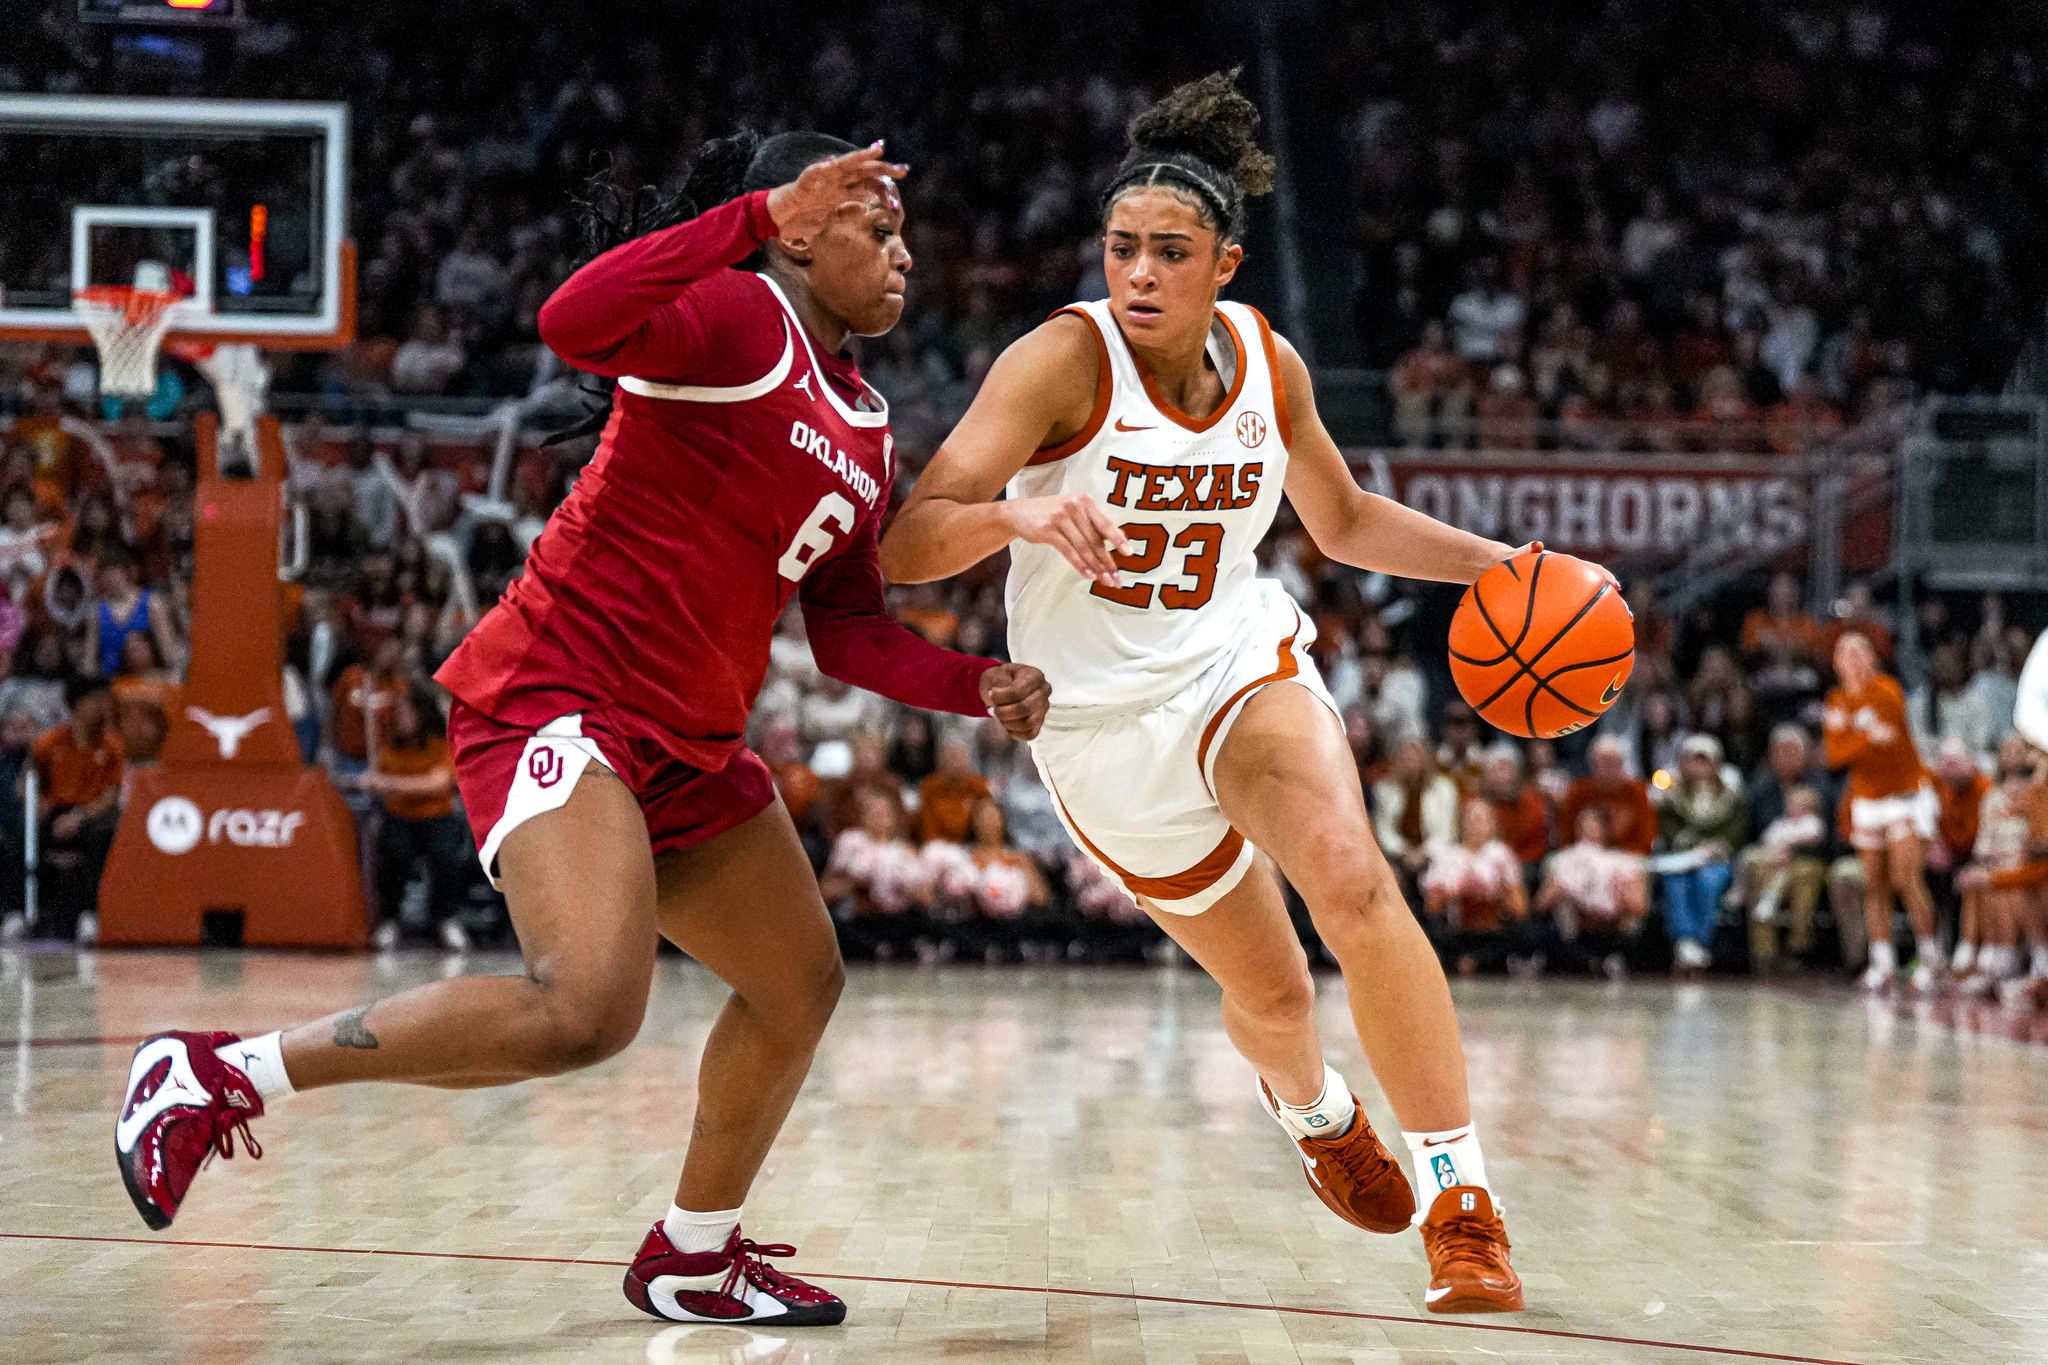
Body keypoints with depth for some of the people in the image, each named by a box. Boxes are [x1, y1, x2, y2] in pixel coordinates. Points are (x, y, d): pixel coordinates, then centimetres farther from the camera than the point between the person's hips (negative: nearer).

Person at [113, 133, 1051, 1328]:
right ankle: (217, 1075, -13)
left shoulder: (866, 432, 16)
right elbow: (577, 322, -31)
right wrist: (764, 213, -33)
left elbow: (847, 631, 19)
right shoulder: (738, 316, -11)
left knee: (803, 983, 16)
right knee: (590, 1012, -27)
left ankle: (692, 1261, 35)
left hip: (688, 743, 10)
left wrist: (980, 686, 4)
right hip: (561, 698, -10)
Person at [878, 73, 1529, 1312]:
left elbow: (1345, 522, 15)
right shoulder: (1063, 360, -19)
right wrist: (1015, 517, -45)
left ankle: (1465, 1206, -20)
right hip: (1103, 714, -2)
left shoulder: (1267, 361, -4)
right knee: (1273, 995, 9)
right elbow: (908, 547, -25)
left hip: (1240, 660, 2)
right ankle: (1312, 1105, 49)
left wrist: (1493, 562, 3)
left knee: (1354, 883, -28)